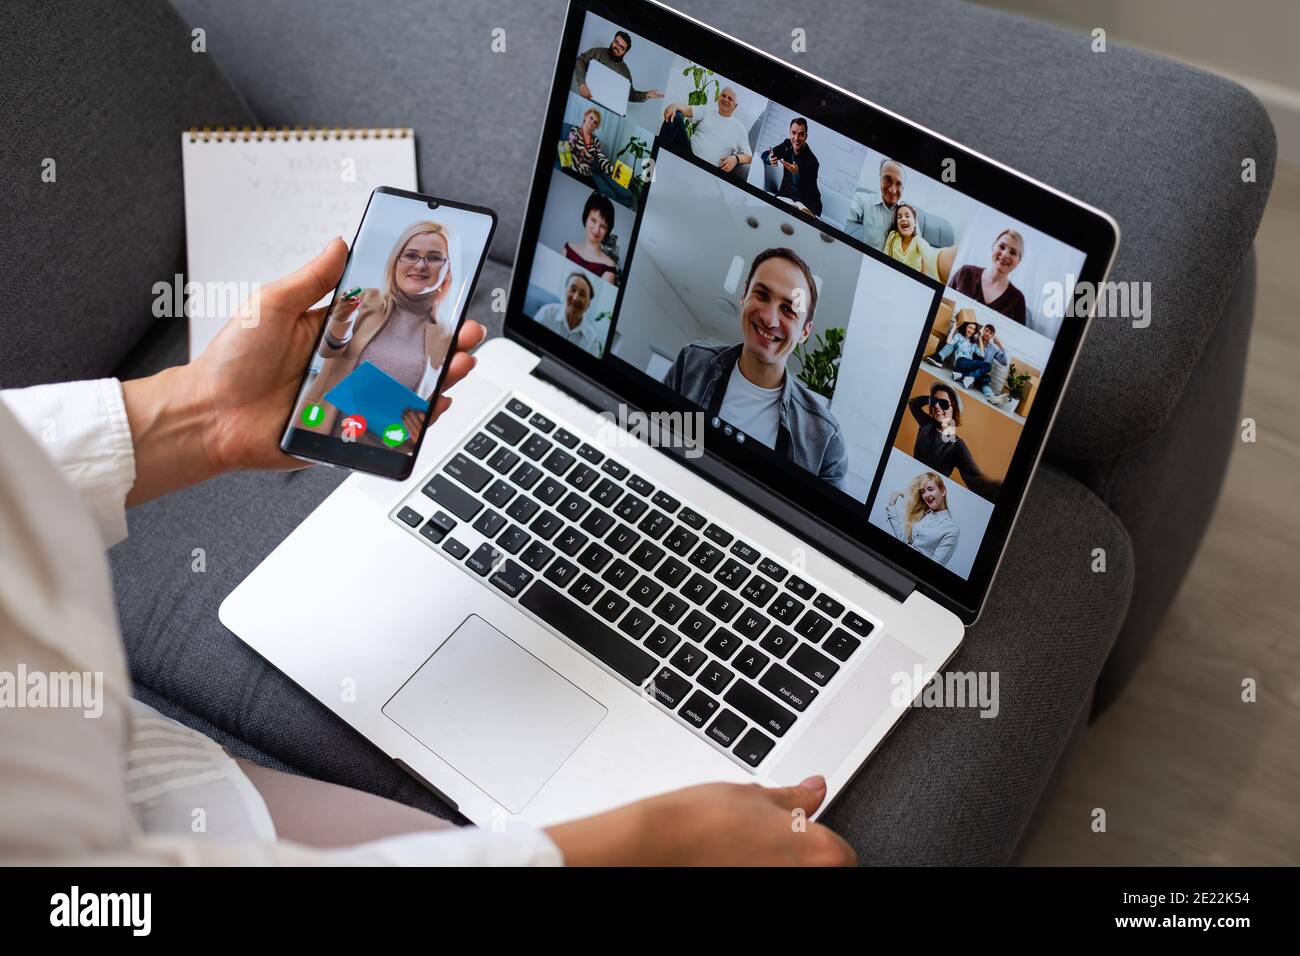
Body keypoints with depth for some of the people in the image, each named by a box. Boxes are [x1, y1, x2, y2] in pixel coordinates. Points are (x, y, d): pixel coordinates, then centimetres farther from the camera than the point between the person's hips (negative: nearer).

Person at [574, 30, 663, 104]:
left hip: (610, 107, 4)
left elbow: (629, 94, 25)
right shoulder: (598, 52, 6)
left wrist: (646, 95, 8)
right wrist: (582, 84, -21)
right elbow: (580, 61, -6)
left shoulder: (625, 70, 20)